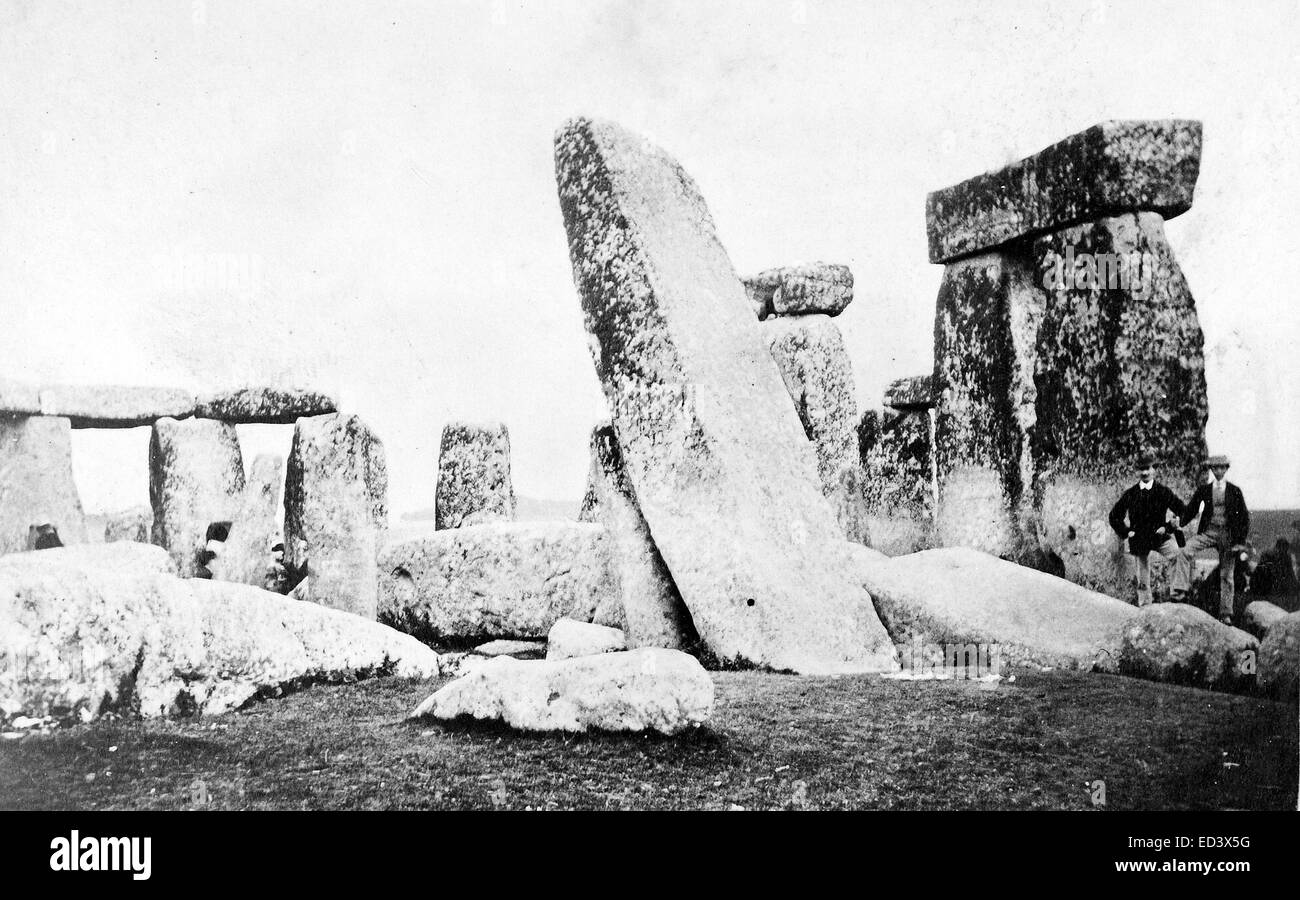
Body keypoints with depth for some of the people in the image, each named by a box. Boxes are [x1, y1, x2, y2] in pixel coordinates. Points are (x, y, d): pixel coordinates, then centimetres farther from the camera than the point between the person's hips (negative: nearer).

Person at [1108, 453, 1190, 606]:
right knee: (1143, 579, 7)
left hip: (1160, 536, -1)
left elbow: (1182, 510, 2)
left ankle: (1178, 592, -25)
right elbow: (1114, 516, 13)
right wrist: (1126, 532, 3)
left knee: (1182, 558, -28)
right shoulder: (1130, 494, 3)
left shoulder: (1163, 492, -1)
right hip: (1139, 539, 1)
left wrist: (1168, 527, -5)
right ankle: (1145, 608, 18)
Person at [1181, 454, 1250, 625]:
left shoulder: (1235, 491, 2)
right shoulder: (1204, 490, 5)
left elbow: (1244, 517, 4)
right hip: (1208, 531, 1)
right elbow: (1191, 510, 8)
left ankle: (1225, 614, 9)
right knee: (1186, 551, -28)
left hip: (1228, 534, -1)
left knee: (1226, 576, 3)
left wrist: (1240, 541, -3)